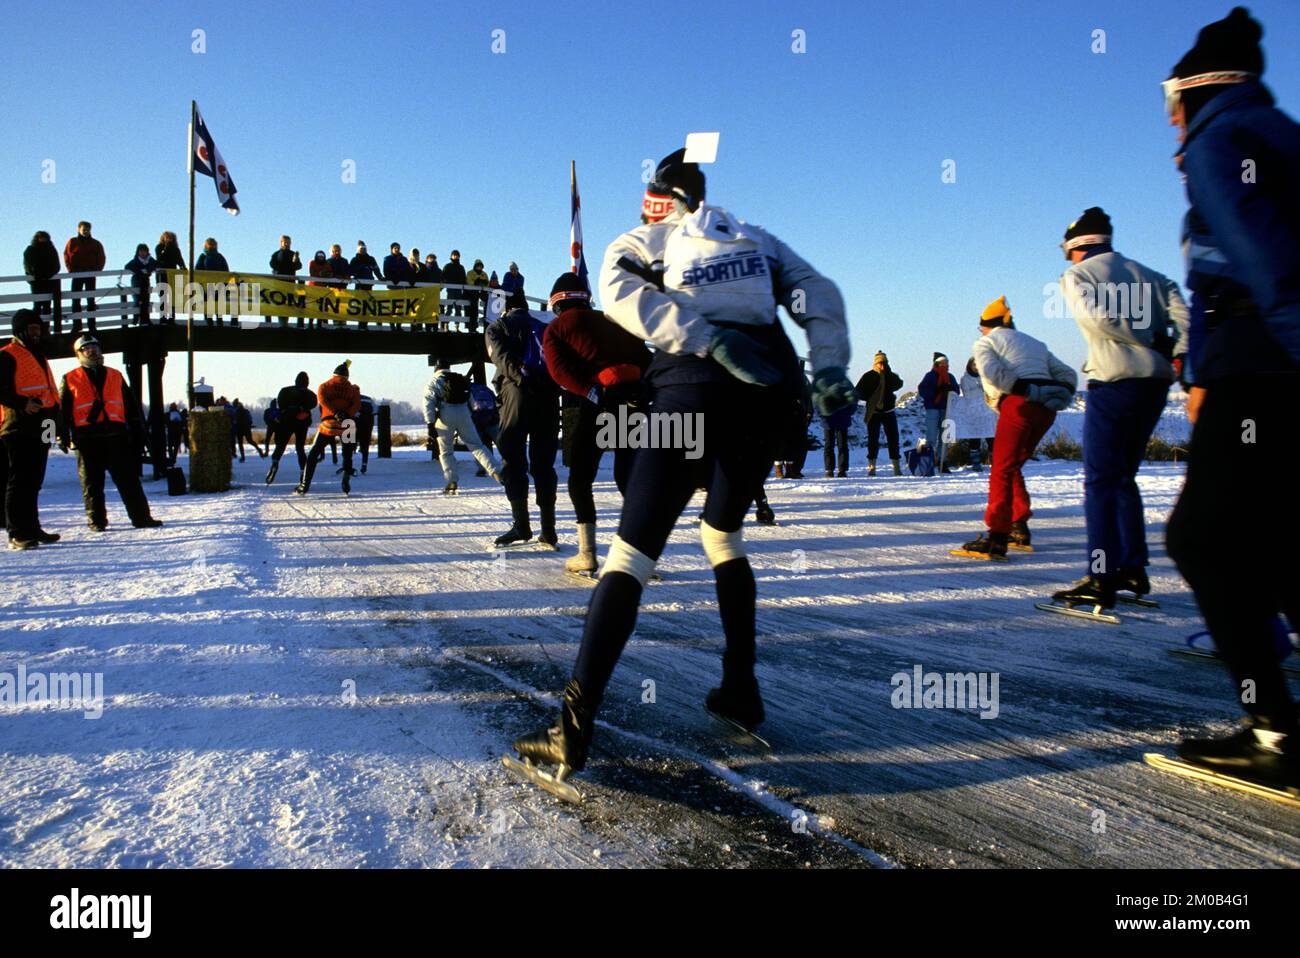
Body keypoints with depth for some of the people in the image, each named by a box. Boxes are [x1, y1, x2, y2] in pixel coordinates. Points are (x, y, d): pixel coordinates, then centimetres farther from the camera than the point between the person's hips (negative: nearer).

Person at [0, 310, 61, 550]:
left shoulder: (38, 355, 23)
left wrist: (54, 418, 19)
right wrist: (22, 403, -25)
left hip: (40, 429, 9)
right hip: (19, 428, -8)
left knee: (34, 482, 13)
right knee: (20, 481, -9)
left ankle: (32, 528, 19)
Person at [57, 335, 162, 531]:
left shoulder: (115, 376, 17)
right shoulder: (70, 380, 11)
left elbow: (130, 406, 18)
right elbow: (62, 410, 9)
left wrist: (137, 430, 12)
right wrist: (63, 435, 0)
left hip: (116, 436, 1)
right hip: (86, 439, -1)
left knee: (129, 479, -1)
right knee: (92, 483, 3)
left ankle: (141, 517, -1)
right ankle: (96, 521, 11)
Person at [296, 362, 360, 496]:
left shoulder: (324, 386, 14)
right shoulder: (353, 388, 16)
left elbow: (322, 399, -8)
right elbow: (357, 405, -3)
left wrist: (335, 413, -16)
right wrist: (347, 414, -14)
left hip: (329, 423, -1)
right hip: (348, 424, 1)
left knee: (313, 454, 11)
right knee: (347, 456, 19)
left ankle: (304, 485, 5)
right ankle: (346, 482, 1)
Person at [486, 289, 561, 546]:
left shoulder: (497, 327, 17)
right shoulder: (546, 328, 29)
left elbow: (503, 356, -5)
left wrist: (520, 378, -15)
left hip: (519, 391, -3)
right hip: (549, 393, 4)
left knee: (513, 460, 1)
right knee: (544, 462, 7)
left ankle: (520, 524, -7)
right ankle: (548, 530, 4)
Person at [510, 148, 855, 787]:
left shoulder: (639, 242, 17)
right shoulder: (757, 239, 27)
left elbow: (621, 293, -6)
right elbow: (818, 292, 14)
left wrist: (709, 338, -14)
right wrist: (830, 370, 2)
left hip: (693, 389, -4)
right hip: (768, 393, 4)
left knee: (633, 551, -5)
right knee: (724, 534, 24)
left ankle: (575, 725, -12)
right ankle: (741, 690, 23)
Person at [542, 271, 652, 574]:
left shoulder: (556, 329, 11)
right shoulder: (612, 322, 24)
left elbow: (560, 372, -8)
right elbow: (645, 358, 14)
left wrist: (593, 393, -16)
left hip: (600, 401, -4)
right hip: (635, 398, 4)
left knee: (580, 477, 8)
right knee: (627, 474, 15)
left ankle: (587, 555, 1)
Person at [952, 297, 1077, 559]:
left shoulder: (984, 343, 11)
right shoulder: (1035, 343, 32)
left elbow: (994, 373, -11)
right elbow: (1067, 375, 24)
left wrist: (1025, 390, -10)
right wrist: (1058, 399, 10)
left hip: (1020, 403, -7)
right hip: (1047, 409, 7)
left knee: (1002, 469, -9)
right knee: (1012, 466, 20)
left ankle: (996, 538, -18)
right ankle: (1019, 526, 17)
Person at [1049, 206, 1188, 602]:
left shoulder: (1076, 275, 3)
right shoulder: (1148, 275, 19)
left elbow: (1097, 318, -15)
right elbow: (1182, 314, 5)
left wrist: (1149, 339, -6)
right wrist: (1178, 355, -2)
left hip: (1114, 382, -6)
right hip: (1157, 383, 6)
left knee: (1101, 481, -4)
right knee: (1124, 477, 17)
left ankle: (1102, 578, -8)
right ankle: (1133, 569, 18)